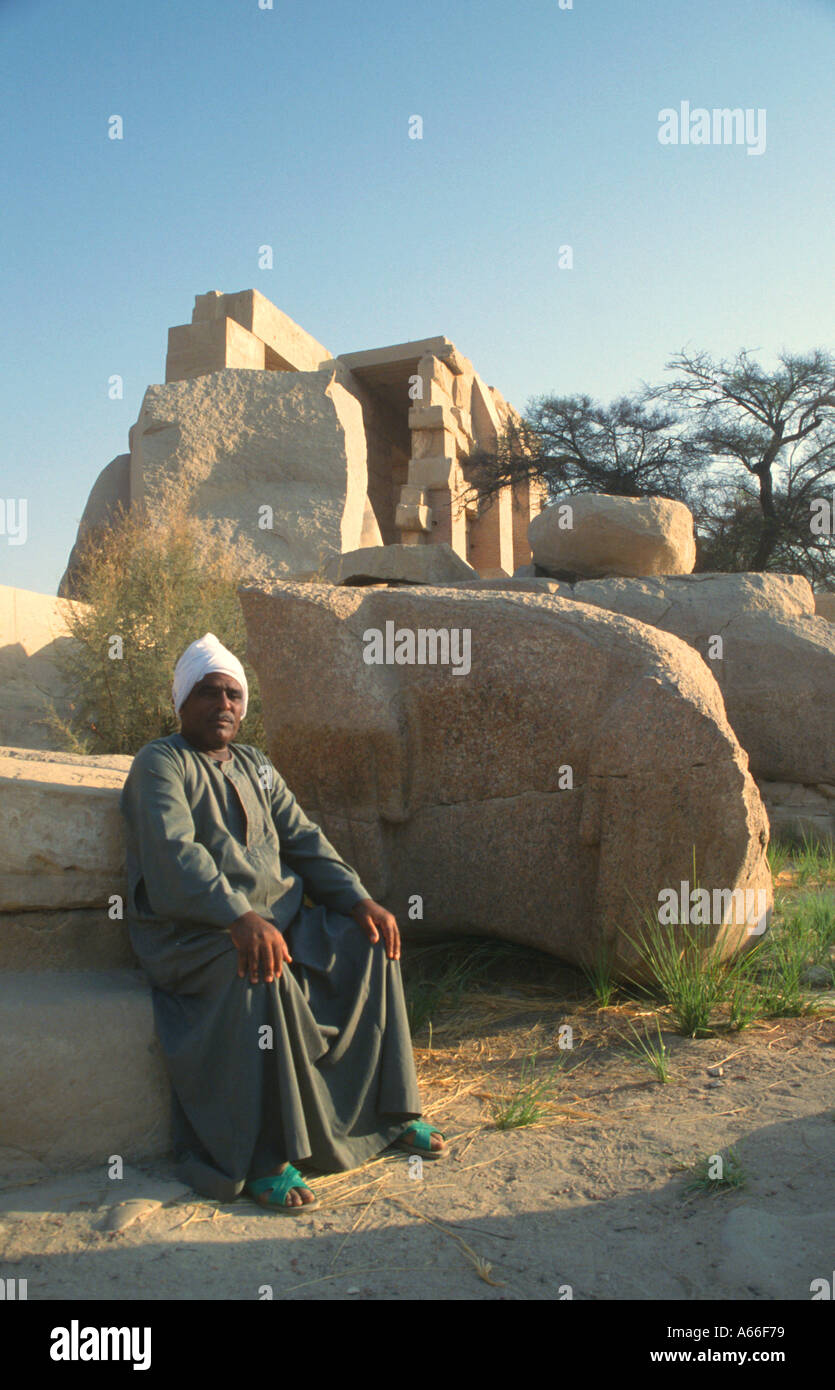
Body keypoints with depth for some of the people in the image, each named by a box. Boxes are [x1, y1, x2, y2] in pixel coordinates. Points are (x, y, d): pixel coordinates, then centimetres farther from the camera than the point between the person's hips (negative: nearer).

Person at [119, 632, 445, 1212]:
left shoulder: (256, 766, 18)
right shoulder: (160, 764, -4)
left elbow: (303, 839, 12)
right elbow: (173, 854, -20)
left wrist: (360, 900, -4)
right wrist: (240, 919, -35)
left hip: (279, 918, 7)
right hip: (189, 931, -7)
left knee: (370, 943, -9)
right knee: (261, 972, -35)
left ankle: (391, 1110, 0)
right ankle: (264, 1158, -25)